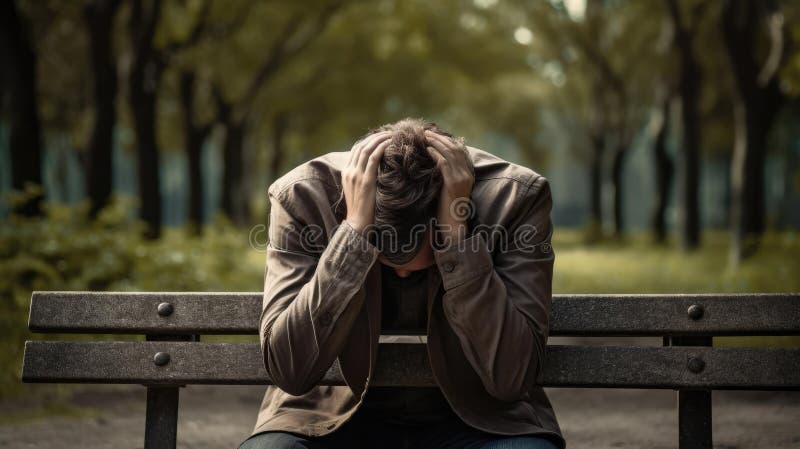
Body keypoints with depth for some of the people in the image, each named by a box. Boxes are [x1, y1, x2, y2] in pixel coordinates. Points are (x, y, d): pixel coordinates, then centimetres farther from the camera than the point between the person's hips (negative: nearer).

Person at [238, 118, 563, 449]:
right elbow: (289, 371, -22)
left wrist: (457, 235, -29)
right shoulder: (302, 196, -15)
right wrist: (354, 230, -30)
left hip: (475, 420, 0)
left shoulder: (516, 197, -15)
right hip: (341, 415, 1)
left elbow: (511, 379, -21)